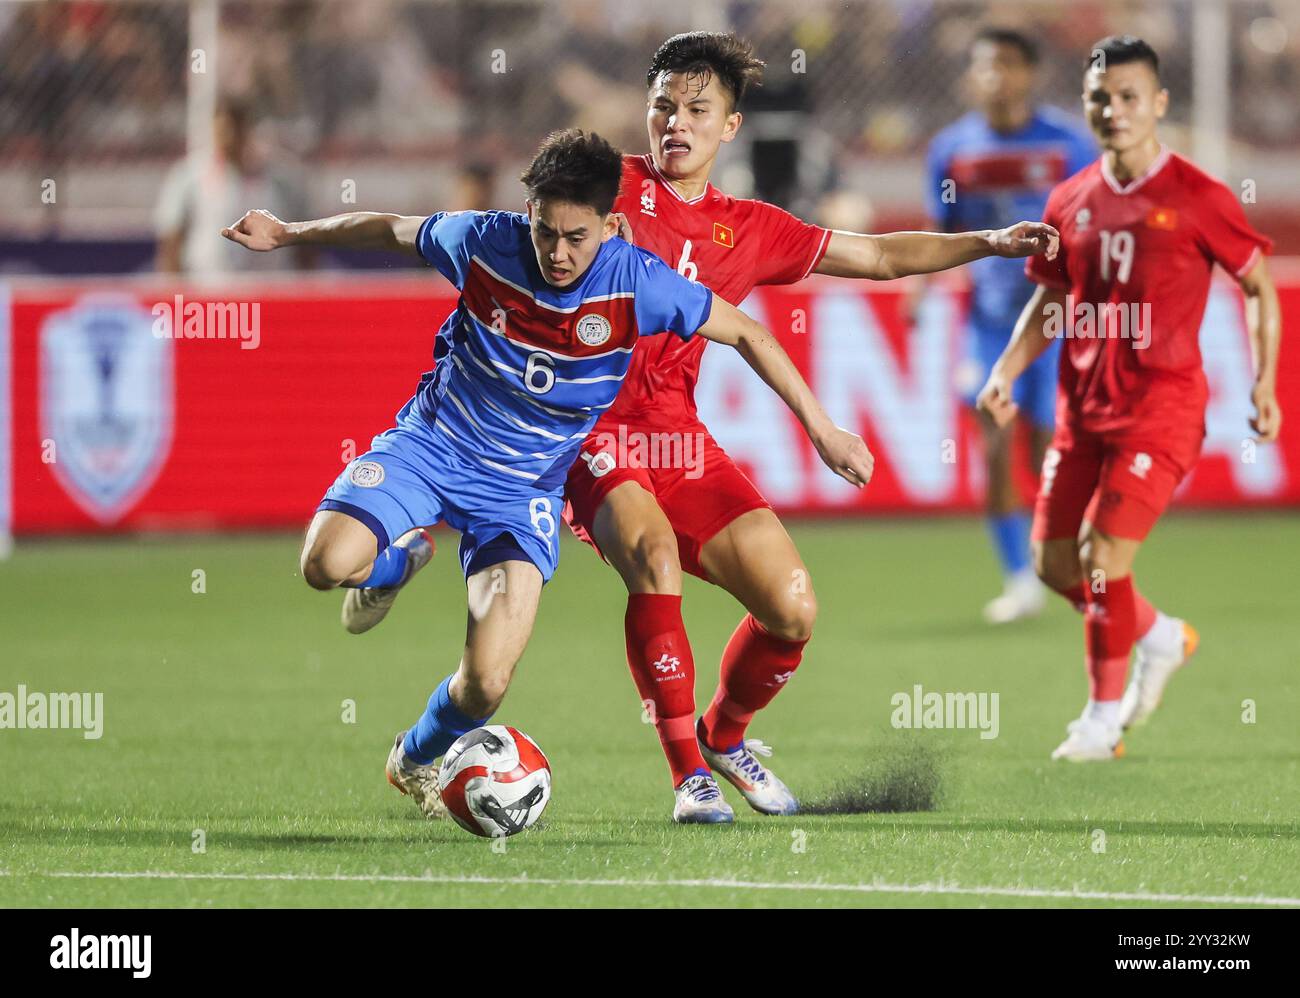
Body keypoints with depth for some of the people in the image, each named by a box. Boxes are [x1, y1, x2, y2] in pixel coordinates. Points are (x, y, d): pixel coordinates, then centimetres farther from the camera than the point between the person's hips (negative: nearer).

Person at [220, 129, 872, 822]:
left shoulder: (635, 283, -18)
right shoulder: (483, 243, -15)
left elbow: (748, 335, -4)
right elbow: (391, 230, 7)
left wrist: (822, 430, -3)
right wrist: (289, 234, 16)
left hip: (524, 487, -1)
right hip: (432, 444, 1)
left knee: (487, 683, -17)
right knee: (328, 562, -28)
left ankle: (417, 760, 20)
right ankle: (400, 561, 12)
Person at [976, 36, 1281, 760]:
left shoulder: (1198, 199, -8)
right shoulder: (1071, 203, 6)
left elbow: (1259, 286, 1)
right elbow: (1050, 299, 17)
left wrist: (1266, 383, -6)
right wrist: (1009, 369, 2)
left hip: (1161, 406, -6)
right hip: (1084, 406, 6)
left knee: (1103, 554, -15)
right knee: (1054, 561, 5)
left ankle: (1105, 718, 2)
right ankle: (1160, 637, 32)